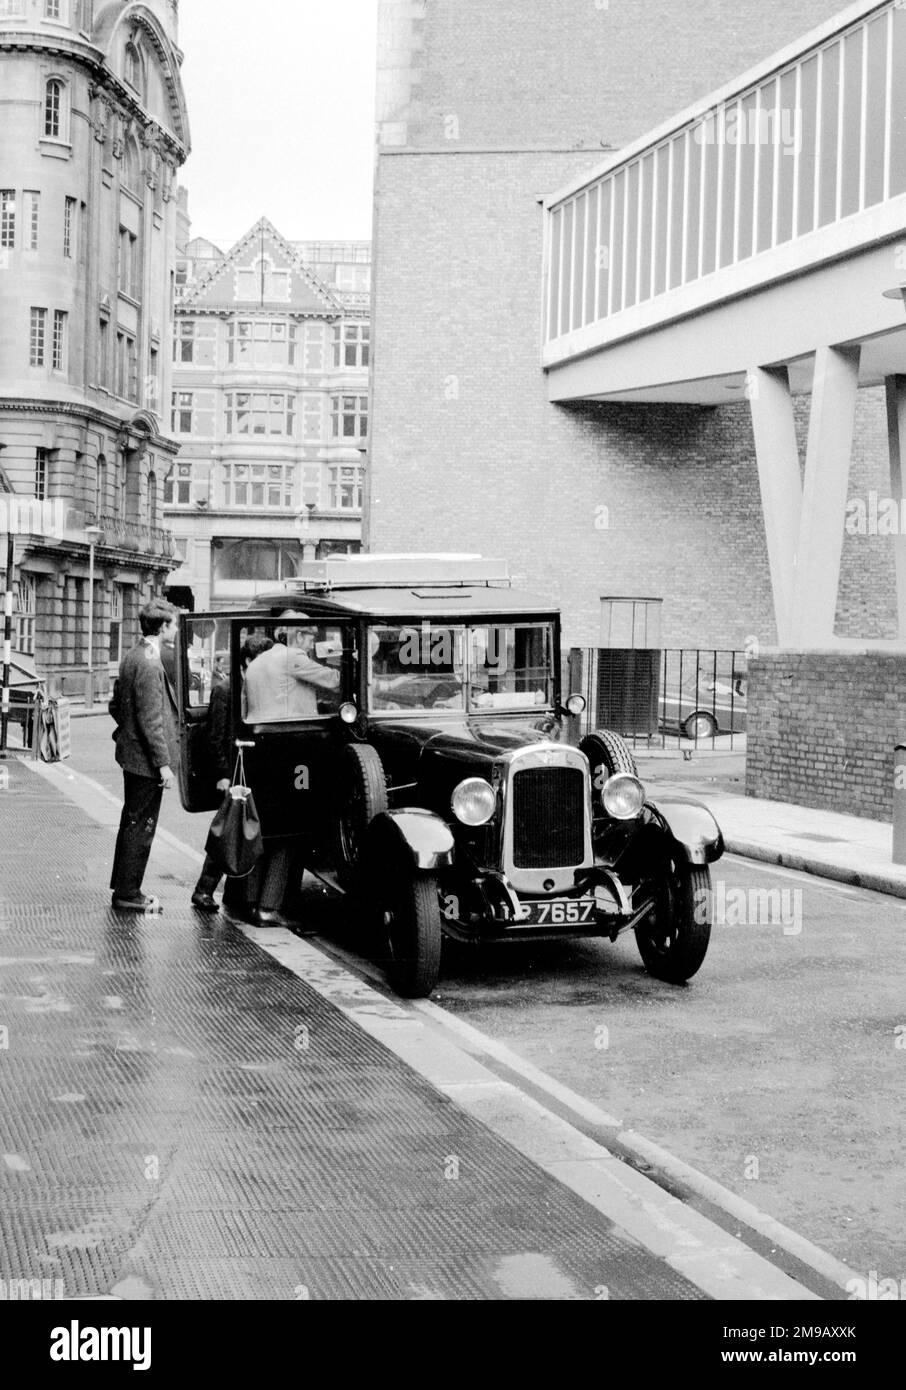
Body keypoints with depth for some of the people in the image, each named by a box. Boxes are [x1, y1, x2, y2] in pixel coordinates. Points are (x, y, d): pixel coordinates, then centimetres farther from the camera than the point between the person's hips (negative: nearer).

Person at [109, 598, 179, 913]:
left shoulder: (132, 657, 9)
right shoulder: (149, 664, -22)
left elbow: (116, 705, 18)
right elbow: (151, 720, -23)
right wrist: (164, 763, -21)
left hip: (131, 754, 10)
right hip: (146, 758, -10)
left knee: (132, 822, 19)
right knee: (141, 826, -1)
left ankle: (122, 885, 30)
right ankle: (128, 895, 7)